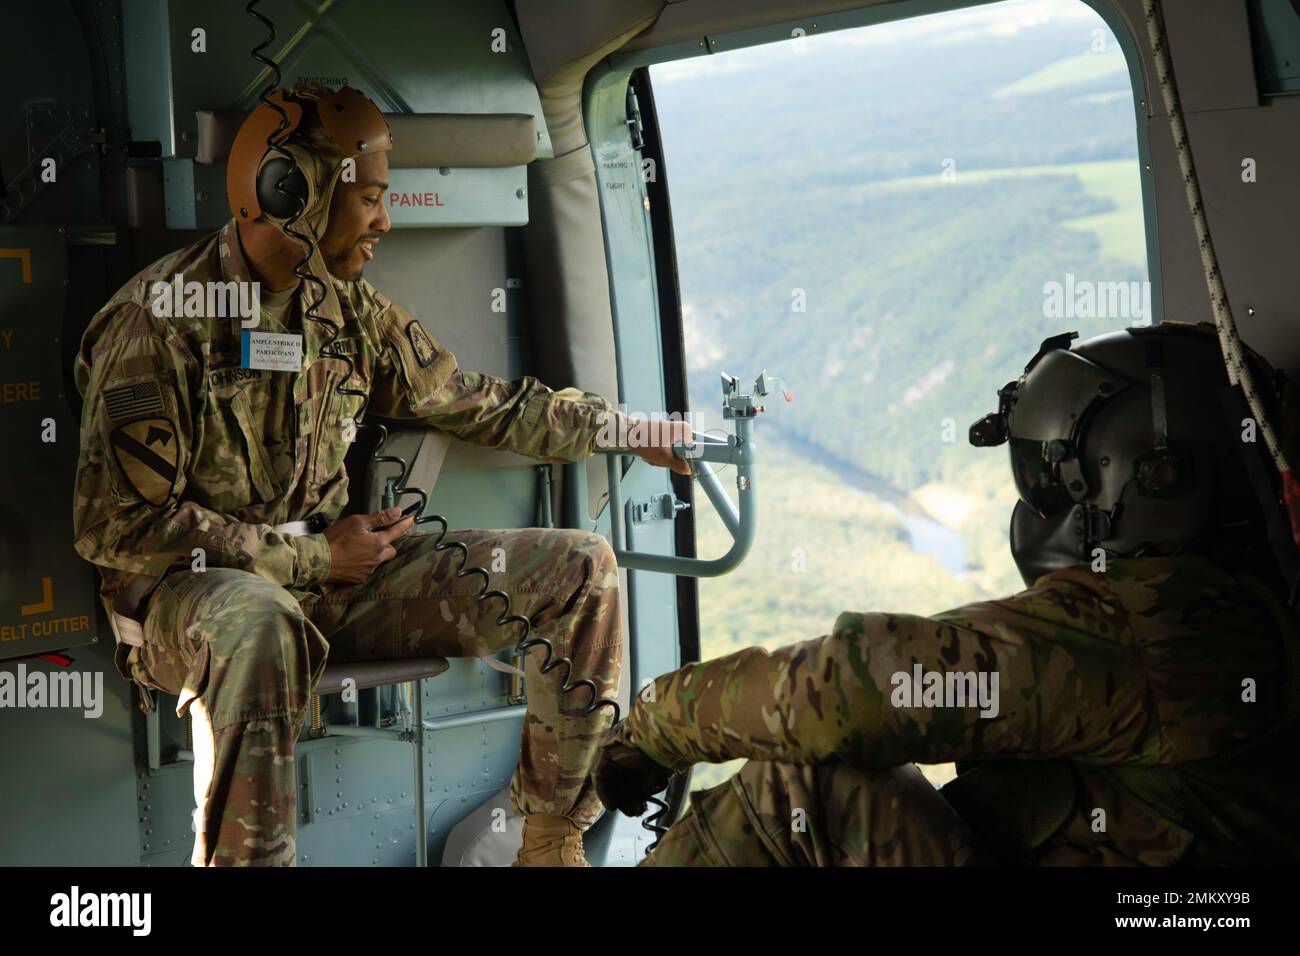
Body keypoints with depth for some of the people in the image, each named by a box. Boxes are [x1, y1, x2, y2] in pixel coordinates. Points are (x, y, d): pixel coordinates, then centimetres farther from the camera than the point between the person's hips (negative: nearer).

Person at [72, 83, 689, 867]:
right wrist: (314, 556, -15)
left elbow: (478, 404, 17)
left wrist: (637, 431, 15)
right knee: (259, 626, -45)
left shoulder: (347, 305, 6)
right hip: (191, 590, -7)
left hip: (331, 571, 7)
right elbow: (118, 525, -17)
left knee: (578, 569, -3)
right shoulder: (161, 318, -15)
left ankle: (552, 839, 4)